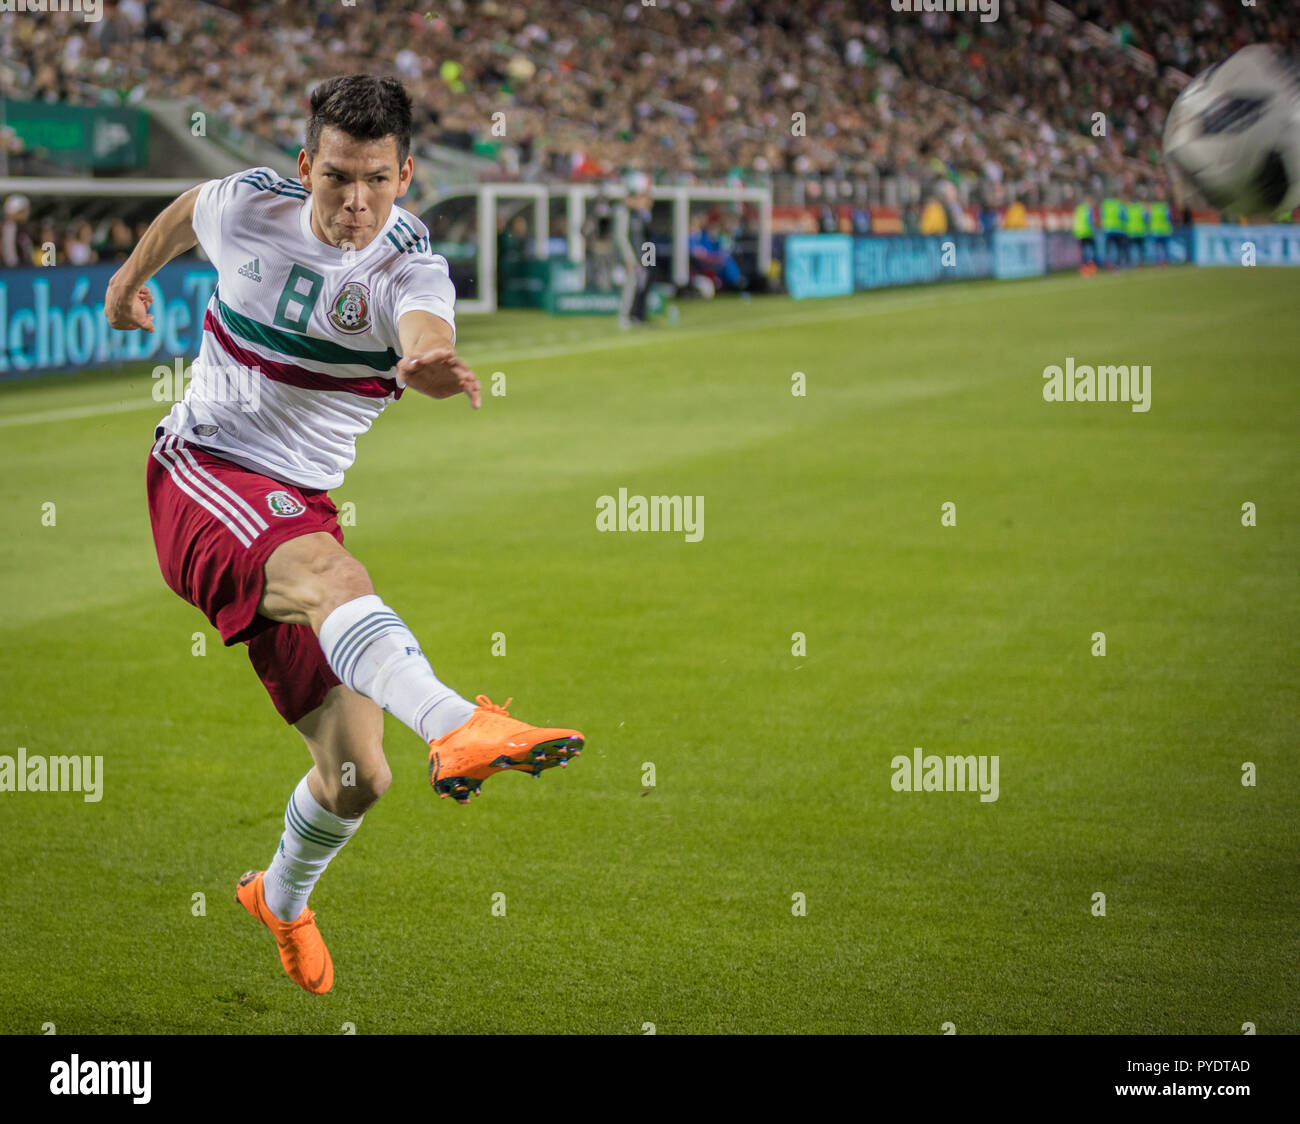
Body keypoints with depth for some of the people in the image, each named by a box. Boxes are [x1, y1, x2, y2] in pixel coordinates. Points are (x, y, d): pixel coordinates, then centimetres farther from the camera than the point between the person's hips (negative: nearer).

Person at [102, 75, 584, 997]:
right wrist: (133, 273, 38)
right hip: (200, 472, -2)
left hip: (300, 504, 2)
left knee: (357, 776, 1)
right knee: (331, 572, -37)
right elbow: (186, 211, 22)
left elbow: (425, 331, -36)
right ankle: (458, 726, -65)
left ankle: (283, 898, 34)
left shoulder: (409, 266, -11)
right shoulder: (248, 205, -4)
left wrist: (432, 362, -60)